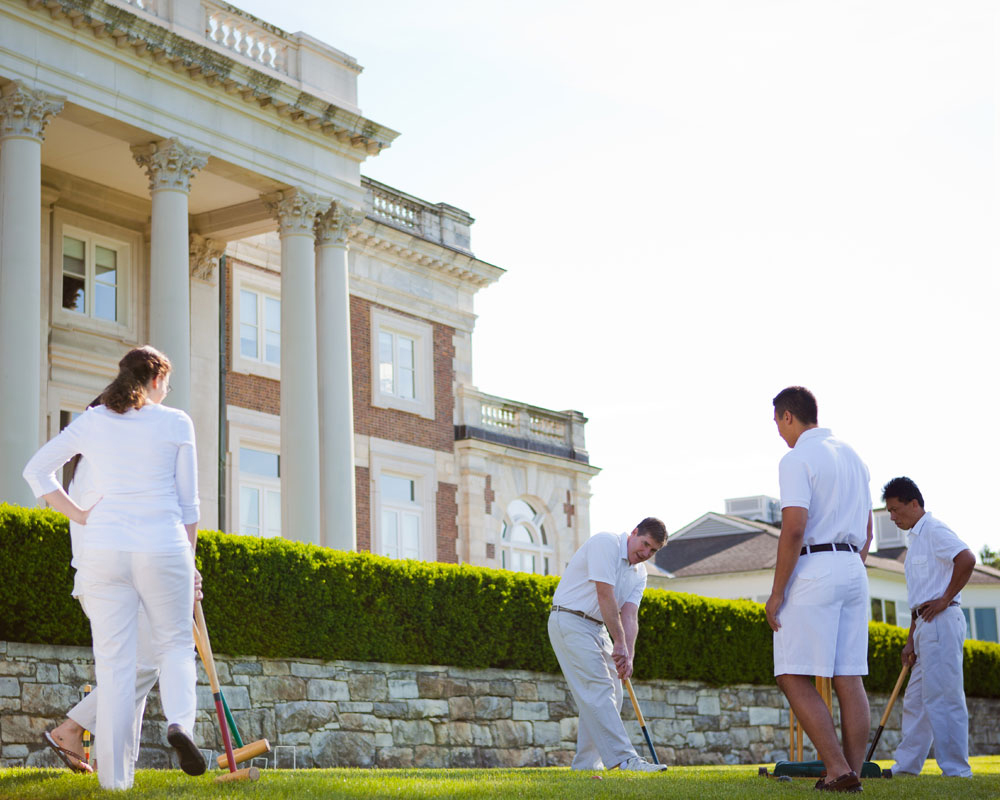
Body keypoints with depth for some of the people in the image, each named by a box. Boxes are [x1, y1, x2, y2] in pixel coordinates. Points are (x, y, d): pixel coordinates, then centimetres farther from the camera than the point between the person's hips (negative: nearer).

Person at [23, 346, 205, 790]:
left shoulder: (90, 421, 10)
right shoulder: (175, 423, 4)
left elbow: (36, 471, 15)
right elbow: (188, 503, 4)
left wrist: (79, 515, 15)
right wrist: (188, 563, 11)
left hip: (104, 550, 2)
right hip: (163, 549, -2)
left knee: (113, 663, 5)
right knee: (175, 643, 17)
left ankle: (115, 778, 3)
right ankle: (179, 721, -11)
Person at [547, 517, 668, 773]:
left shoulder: (639, 574, 10)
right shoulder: (606, 543, -15)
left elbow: (629, 617, 0)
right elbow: (605, 595, -20)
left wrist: (628, 655, -16)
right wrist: (620, 643, -17)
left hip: (597, 628, 9)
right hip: (570, 621, -9)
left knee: (610, 695, 5)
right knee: (599, 689, -17)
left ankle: (586, 762, 10)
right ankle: (623, 758, -25)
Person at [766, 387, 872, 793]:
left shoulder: (797, 459, -9)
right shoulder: (852, 457, 17)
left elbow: (793, 529, -18)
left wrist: (777, 592, -14)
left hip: (814, 569, -8)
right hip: (854, 569, 8)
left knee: (794, 677, -6)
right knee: (849, 679, 6)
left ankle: (838, 769, -12)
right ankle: (853, 773, 4)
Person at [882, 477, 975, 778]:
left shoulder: (934, 530, -8)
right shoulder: (916, 539, 22)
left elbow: (967, 559, -25)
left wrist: (945, 600, -17)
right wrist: (911, 639, 20)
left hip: (941, 621, -10)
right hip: (926, 626, 10)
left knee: (943, 697, -10)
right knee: (916, 699, 13)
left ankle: (956, 770, -8)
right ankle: (906, 765, 19)